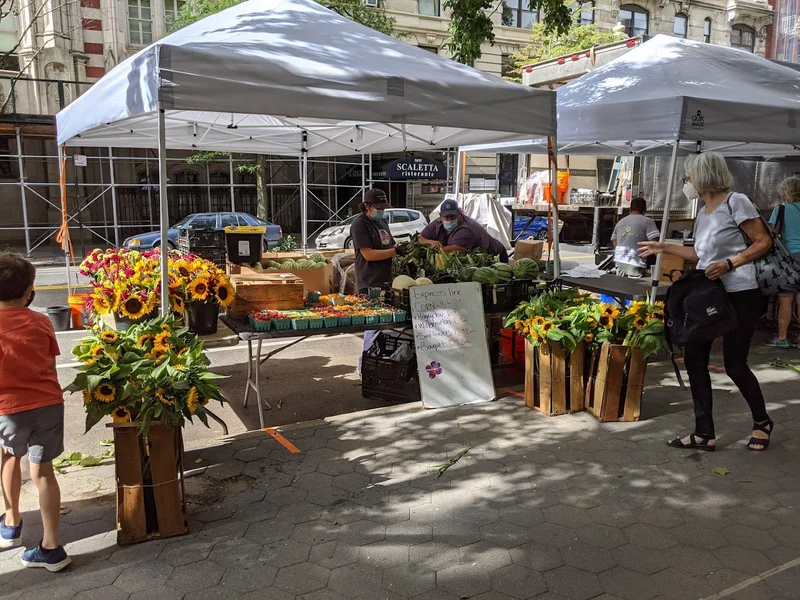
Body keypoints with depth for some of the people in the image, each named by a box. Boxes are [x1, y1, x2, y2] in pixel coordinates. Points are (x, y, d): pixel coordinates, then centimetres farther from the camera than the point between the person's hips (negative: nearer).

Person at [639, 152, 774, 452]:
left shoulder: (736, 202, -11)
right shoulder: (702, 213, 12)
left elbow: (764, 242, -12)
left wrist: (728, 264, -21)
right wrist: (664, 247, 19)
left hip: (739, 296, -8)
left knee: (735, 365, -1)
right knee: (694, 359, 2)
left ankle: (762, 422, 27)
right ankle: (705, 434, 10)